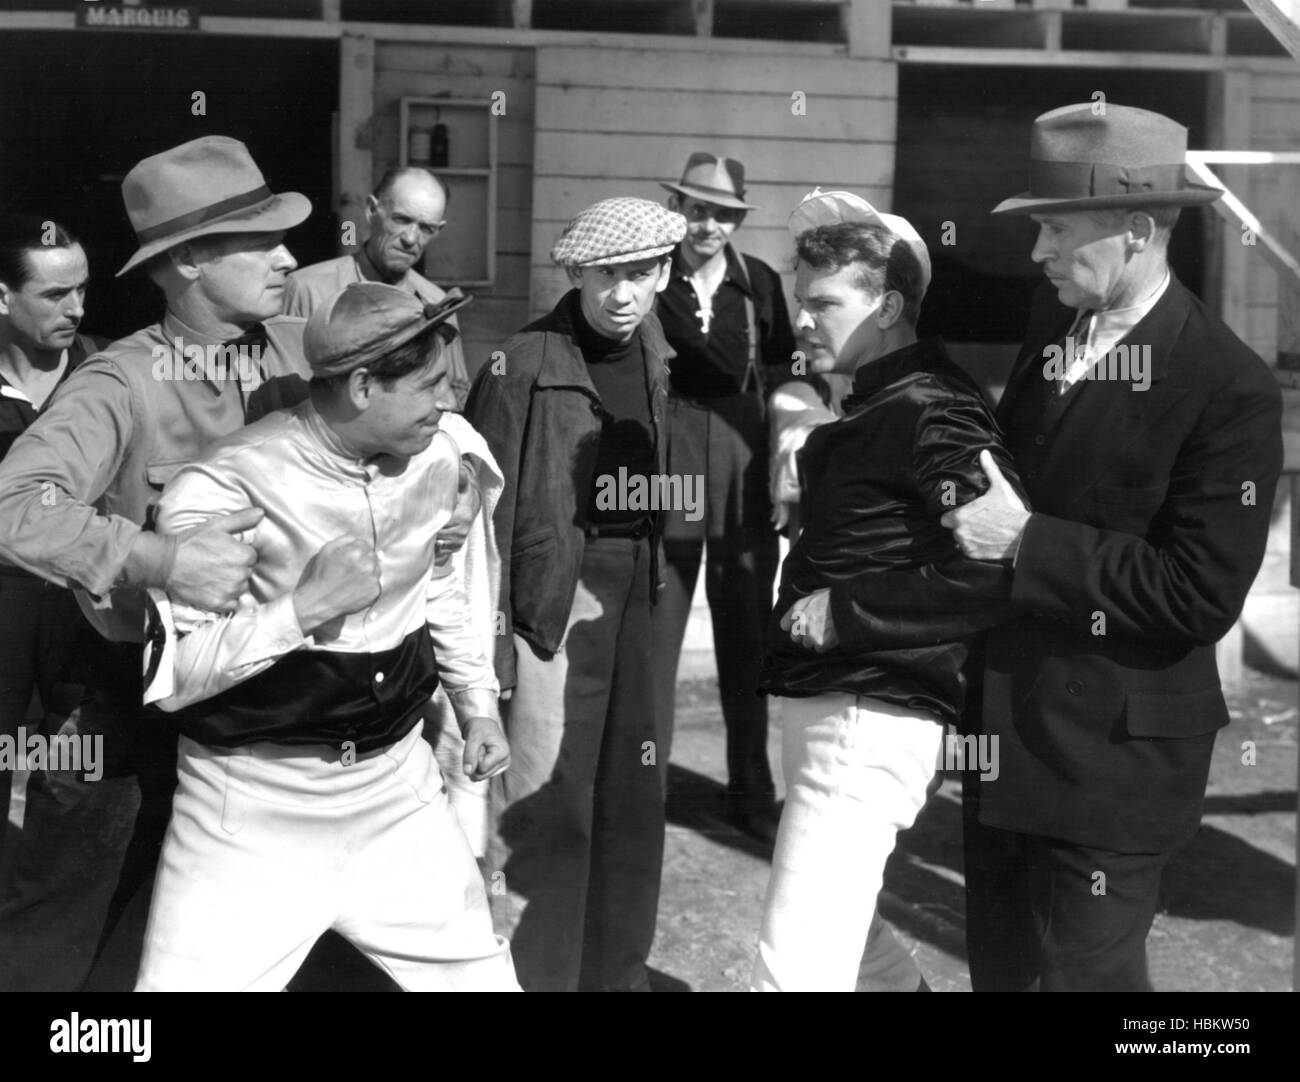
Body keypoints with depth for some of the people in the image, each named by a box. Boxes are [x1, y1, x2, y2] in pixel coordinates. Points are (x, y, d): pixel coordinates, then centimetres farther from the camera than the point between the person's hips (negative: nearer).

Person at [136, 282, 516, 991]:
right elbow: (166, 677, -19)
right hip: (254, 806, -5)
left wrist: (476, 701, 17)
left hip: (397, 791, 5)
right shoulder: (223, 489, -19)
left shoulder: (435, 460, 0)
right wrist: (303, 607, -27)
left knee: (479, 974, 11)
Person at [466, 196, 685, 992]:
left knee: (636, 804, 12)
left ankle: (620, 971, 28)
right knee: (543, 809, -2)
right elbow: (486, 508, -8)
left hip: (648, 604, 5)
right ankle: (530, 973, 13)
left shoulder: (669, 364, 7)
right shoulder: (524, 366, -8)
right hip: (554, 603, -5)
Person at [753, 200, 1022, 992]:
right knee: (832, 945, 20)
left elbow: (990, 574, -25)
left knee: (793, 969, -12)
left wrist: (845, 611, -20)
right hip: (824, 701, 10)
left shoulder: (936, 417, -14)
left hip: (872, 720, -10)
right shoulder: (870, 409, 16)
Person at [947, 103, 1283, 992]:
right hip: (1005, 726, 7)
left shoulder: (1229, 389, -18)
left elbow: (1201, 596, -23)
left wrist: (1029, 543, -22)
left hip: (1112, 751, -7)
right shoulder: (1049, 323, 3)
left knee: (1086, 973, 6)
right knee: (1000, 966, 20)